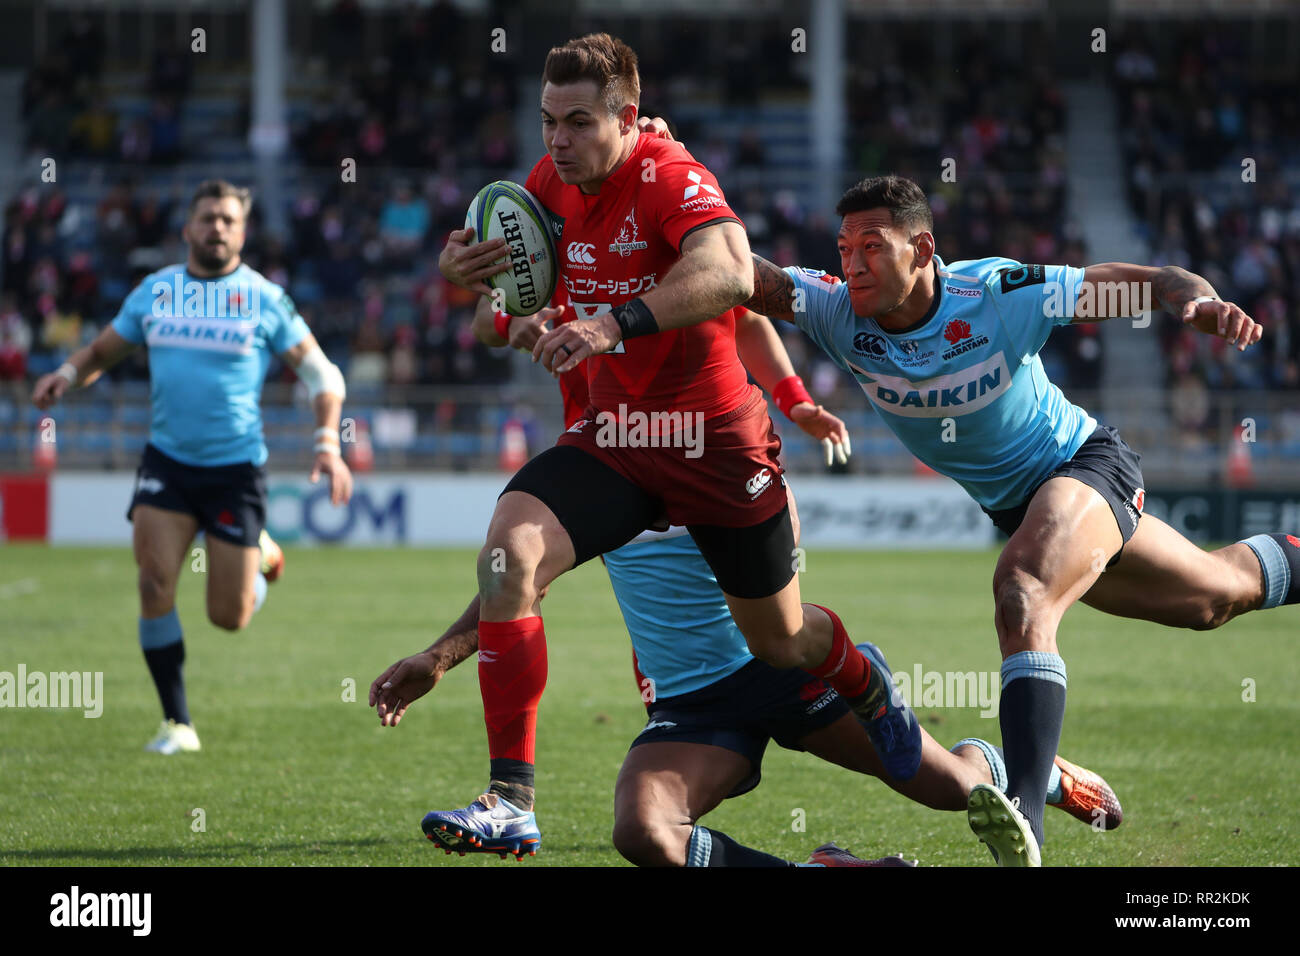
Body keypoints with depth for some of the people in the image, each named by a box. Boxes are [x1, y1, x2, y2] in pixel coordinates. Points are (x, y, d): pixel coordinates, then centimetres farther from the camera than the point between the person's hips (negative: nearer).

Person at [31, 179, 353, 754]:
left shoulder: (264, 298, -2)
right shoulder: (154, 291, 6)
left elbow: (319, 372, 2)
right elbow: (104, 349, 16)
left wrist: (328, 443, -12)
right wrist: (68, 374, -7)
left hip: (236, 467, -2)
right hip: (167, 460, 2)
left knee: (229, 617, -1)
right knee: (155, 582, -16)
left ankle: (263, 556, 36)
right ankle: (177, 723, -3)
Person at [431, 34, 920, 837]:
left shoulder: (669, 178, -23)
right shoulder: (552, 184, -3)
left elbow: (730, 274, -43)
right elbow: (507, 255, 16)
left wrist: (614, 324, -54)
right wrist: (458, 265, -9)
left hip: (717, 440, -5)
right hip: (613, 438, 5)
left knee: (780, 639, 12)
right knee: (509, 552, -23)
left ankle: (868, 688, 51)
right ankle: (511, 793, -19)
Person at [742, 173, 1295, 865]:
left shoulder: (999, 295, -28)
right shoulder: (840, 314, -17)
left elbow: (1151, 282, -22)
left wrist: (1201, 302, -43)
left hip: (1086, 468, -6)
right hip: (1010, 503, 6)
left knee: (1021, 593, -35)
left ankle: (1025, 818, -45)